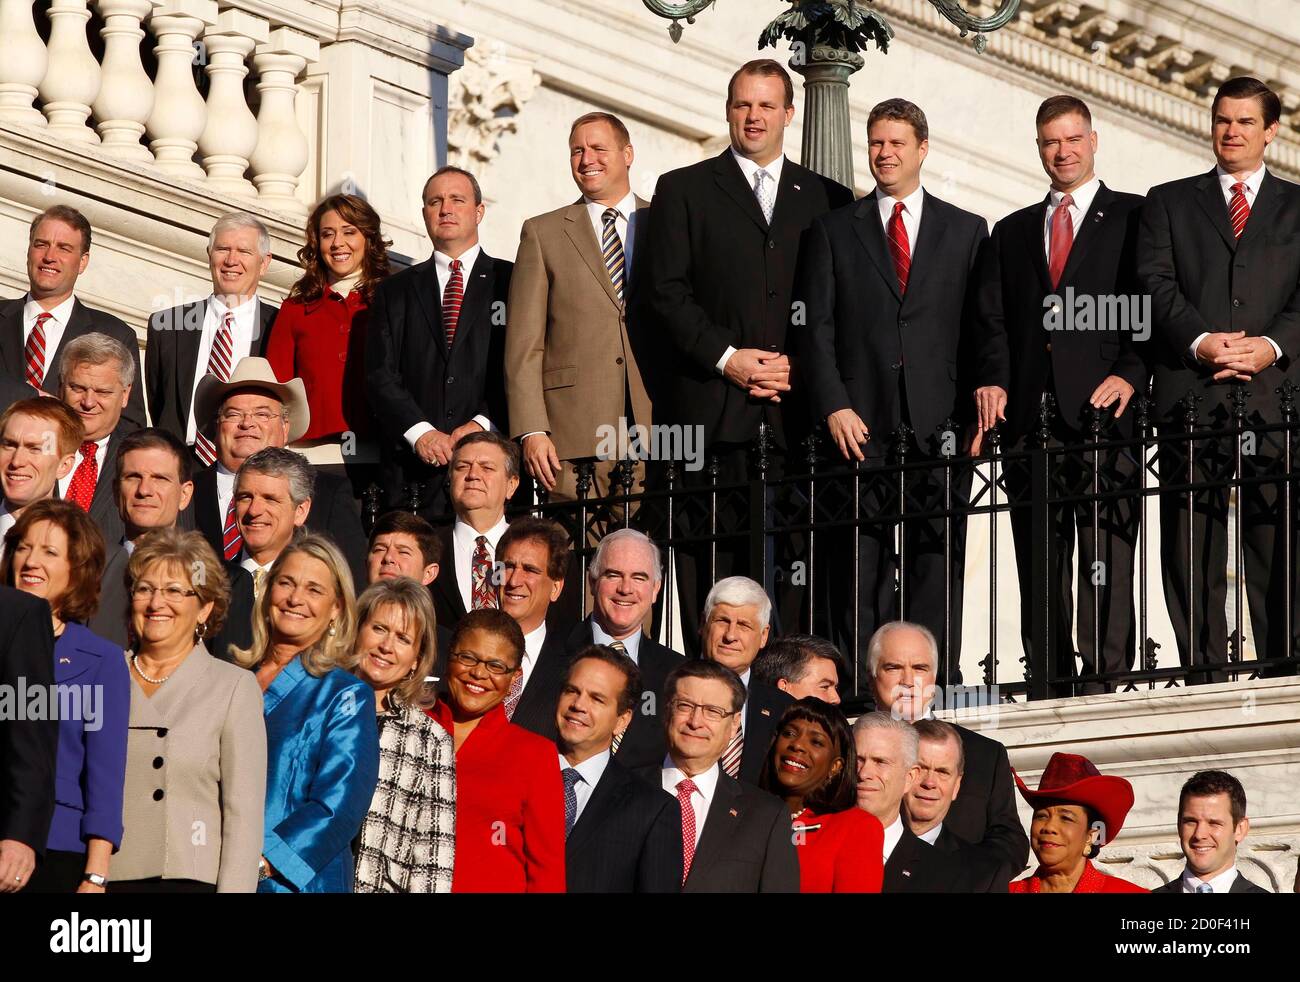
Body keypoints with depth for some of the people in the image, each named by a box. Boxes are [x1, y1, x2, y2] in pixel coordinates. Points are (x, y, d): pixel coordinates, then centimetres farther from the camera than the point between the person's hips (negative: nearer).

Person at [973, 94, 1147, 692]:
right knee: (1039, 561, 2)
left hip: (1103, 407, -4)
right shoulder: (1012, 233, 22)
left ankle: (1105, 681, -12)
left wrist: (1131, 374, -13)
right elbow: (992, 320, 14)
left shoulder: (1135, 217, 10)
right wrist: (993, 379, -4)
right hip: (1030, 413, 4)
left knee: (1107, 556, -10)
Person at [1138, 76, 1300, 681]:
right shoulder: (1169, 203, 17)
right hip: (1190, 397, 0)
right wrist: (1201, 340, -13)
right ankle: (1205, 681, 0)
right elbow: (1156, 285, 3)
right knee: (1190, 555, -2)